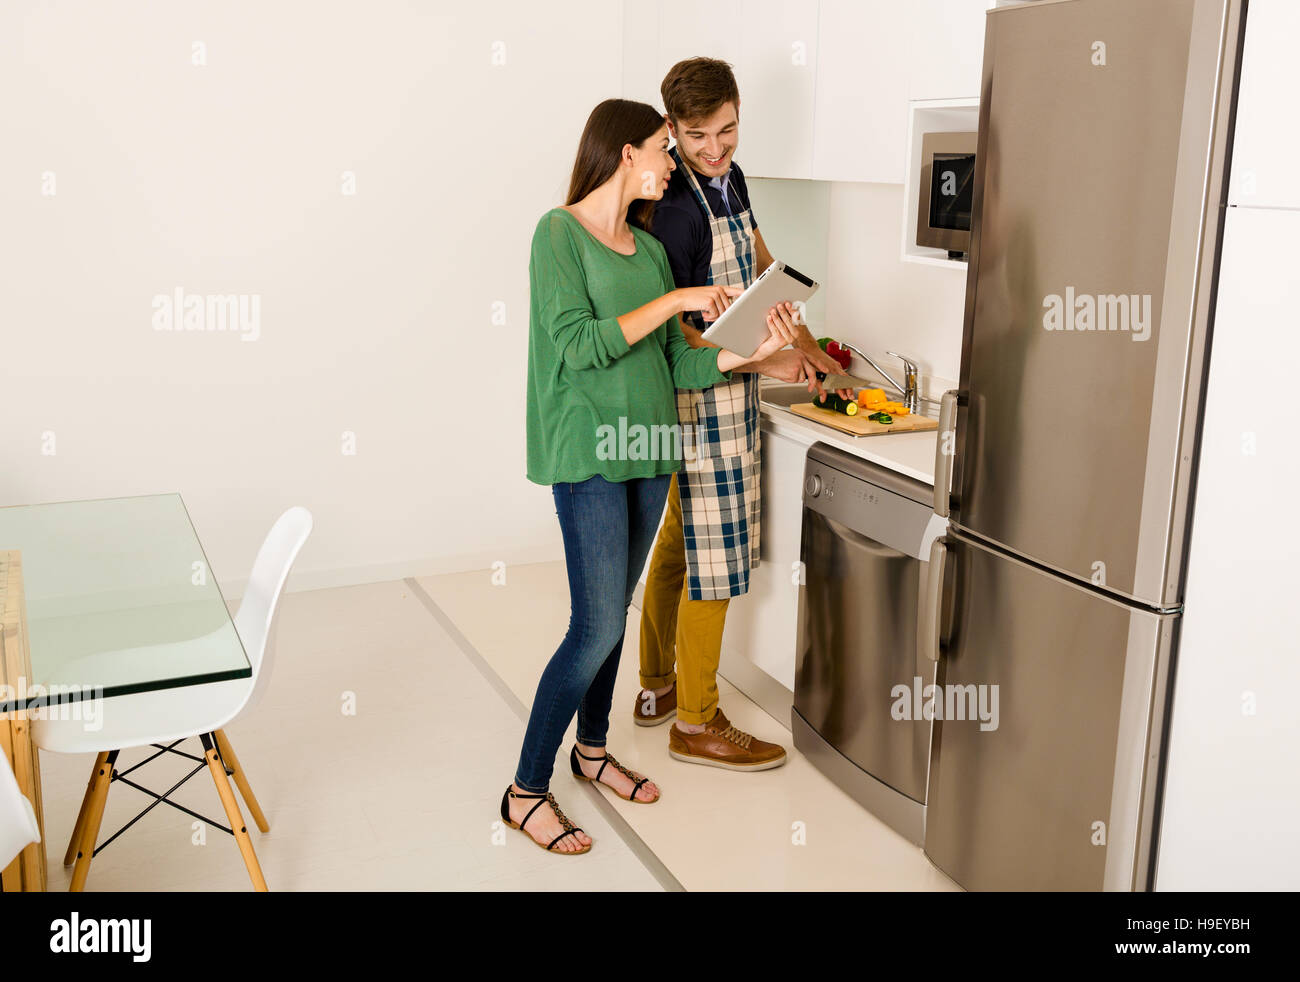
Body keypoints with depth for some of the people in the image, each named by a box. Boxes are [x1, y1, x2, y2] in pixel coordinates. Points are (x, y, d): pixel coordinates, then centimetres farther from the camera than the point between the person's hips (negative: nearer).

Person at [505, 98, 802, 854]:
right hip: (589, 453, -7)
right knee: (598, 624, -9)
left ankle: (593, 748, 33)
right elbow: (578, 344, -19)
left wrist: (750, 353, -5)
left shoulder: (650, 248, 13)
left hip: (649, 449, 7)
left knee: (615, 610, 15)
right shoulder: (560, 232, -7)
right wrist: (675, 300, -16)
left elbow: (677, 364, 9)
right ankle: (527, 791, 5)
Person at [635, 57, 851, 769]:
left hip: (723, 391, 10)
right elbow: (676, 336, -21)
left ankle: (657, 687, 31)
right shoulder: (677, 210, -21)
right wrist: (767, 363, -23)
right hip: (706, 397, -10)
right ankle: (695, 723, 10)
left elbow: (760, 263, 22)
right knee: (713, 558, -3)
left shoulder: (728, 177, 8)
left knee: (678, 542, 17)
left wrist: (803, 340, 12)